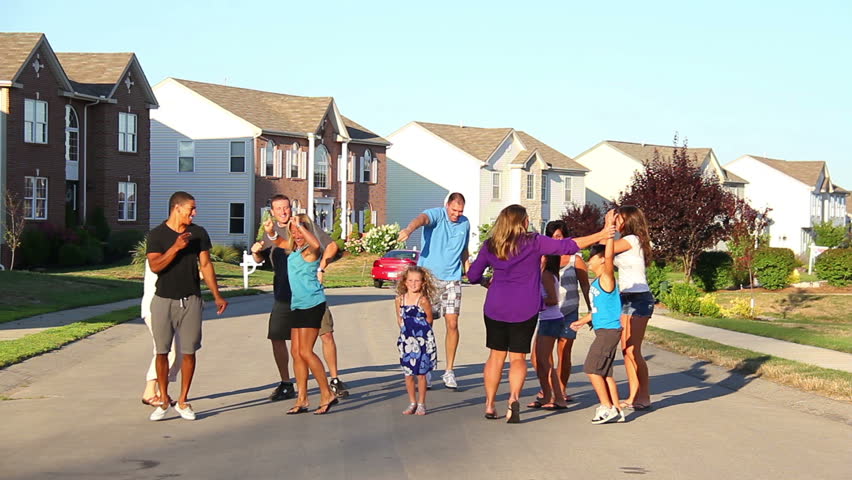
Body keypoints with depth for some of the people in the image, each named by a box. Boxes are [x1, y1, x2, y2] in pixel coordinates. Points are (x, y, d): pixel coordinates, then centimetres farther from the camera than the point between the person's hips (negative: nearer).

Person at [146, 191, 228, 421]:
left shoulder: (198, 233, 5)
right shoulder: (157, 234, -3)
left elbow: (206, 265, 9)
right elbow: (155, 266, -13)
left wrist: (217, 296, 6)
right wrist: (176, 247, -24)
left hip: (190, 300, 2)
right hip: (164, 299, -2)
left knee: (189, 352, 1)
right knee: (162, 352, 2)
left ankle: (183, 401, 11)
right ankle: (164, 400, 13)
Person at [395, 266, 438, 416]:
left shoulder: (423, 300, -11)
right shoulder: (400, 300, 1)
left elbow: (429, 319, -4)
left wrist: (420, 331, 3)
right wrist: (406, 331, 4)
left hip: (423, 340, -4)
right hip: (406, 341, 4)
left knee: (421, 373, 2)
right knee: (408, 374, 8)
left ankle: (421, 404, 13)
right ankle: (412, 403, 21)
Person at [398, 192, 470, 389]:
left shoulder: (465, 223, 9)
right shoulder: (436, 215, -8)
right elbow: (422, 219, -33)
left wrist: (467, 266, 9)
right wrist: (409, 229, -54)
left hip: (452, 279, 3)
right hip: (429, 277, -3)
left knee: (452, 323, -4)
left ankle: (449, 371, 6)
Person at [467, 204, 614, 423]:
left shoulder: (490, 246, 3)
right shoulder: (533, 242, -7)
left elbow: (473, 275, 8)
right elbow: (567, 246, -10)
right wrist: (599, 236, -5)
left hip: (495, 307, 3)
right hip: (524, 309, -2)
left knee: (496, 355, 13)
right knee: (518, 357, 4)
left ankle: (489, 405, 15)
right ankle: (514, 397, -20)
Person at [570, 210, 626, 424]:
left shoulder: (606, 278, -12)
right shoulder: (596, 282, 15)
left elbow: (609, 255, -28)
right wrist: (583, 321, 33)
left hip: (609, 330, -10)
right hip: (603, 330, 10)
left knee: (592, 368, -9)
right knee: (604, 371, 11)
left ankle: (607, 408, -4)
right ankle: (616, 409, 16)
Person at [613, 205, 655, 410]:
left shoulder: (632, 240, -11)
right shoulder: (626, 242, 17)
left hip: (639, 298, -10)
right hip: (626, 298, 10)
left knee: (633, 350, -10)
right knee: (626, 350, 7)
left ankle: (644, 396, -3)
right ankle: (633, 396, 9)